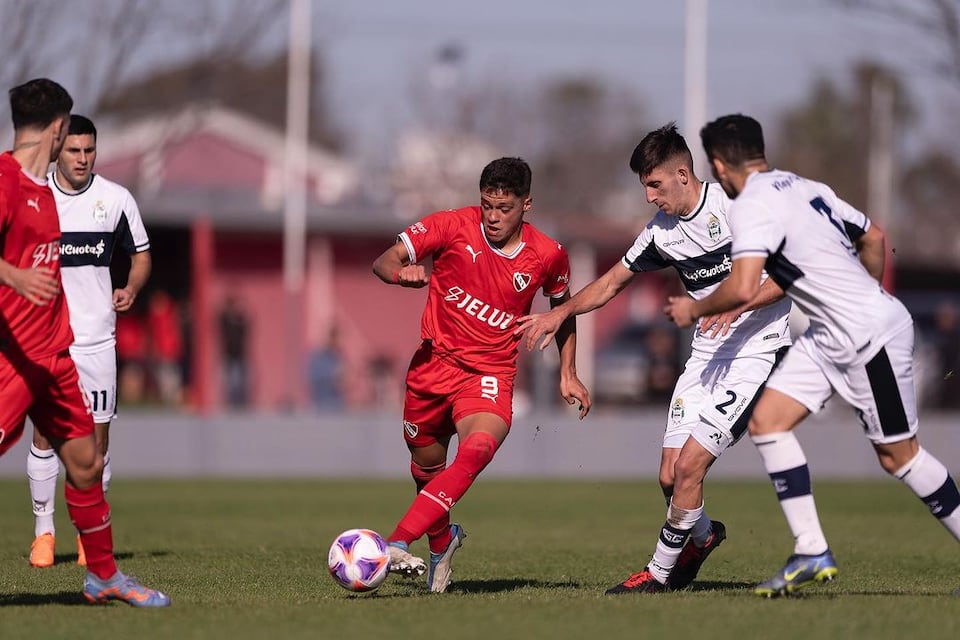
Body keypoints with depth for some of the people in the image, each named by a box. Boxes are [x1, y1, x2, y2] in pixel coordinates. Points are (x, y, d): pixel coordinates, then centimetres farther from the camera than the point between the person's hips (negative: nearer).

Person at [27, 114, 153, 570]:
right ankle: (43, 531, 5)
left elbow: (141, 255, 11)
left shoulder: (116, 199, 2)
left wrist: (131, 289, -8)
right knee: (45, 434, -4)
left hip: (97, 336, 1)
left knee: (97, 436, 0)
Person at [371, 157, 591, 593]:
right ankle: (441, 541, 46)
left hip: (490, 373, -1)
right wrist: (401, 273, -30)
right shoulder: (452, 226, -7)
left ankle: (396, 545, -38)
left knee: (477, 450, -30)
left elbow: (564, 308, 17)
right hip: (434, 361, 1)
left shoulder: (548, 256, -3)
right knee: (426, 468, 11)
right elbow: (383, 262, -6)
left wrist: (568, 373, 12)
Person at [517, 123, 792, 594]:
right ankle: (702, 536, 34)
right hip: (705, 356, 7)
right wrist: (561, 312, 5)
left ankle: (661, 573, 4)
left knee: (689, 465, -13)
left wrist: (738, 305, -26)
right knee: (670, 476, 2)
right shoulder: (662, 230, 7)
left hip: (754, 351, -7)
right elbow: (613, 281, 19)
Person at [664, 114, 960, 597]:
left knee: (897, 454, 2)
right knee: (767, 420, 2)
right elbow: (873, 237, 19)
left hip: (871, 335, -9)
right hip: (830, 335, 9)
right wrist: (862, 295, 33)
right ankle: (811, 553, -1)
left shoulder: (752, 206, -17)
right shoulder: (806, 188, 10)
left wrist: (693, 309, -9)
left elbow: (743, 288, -28)